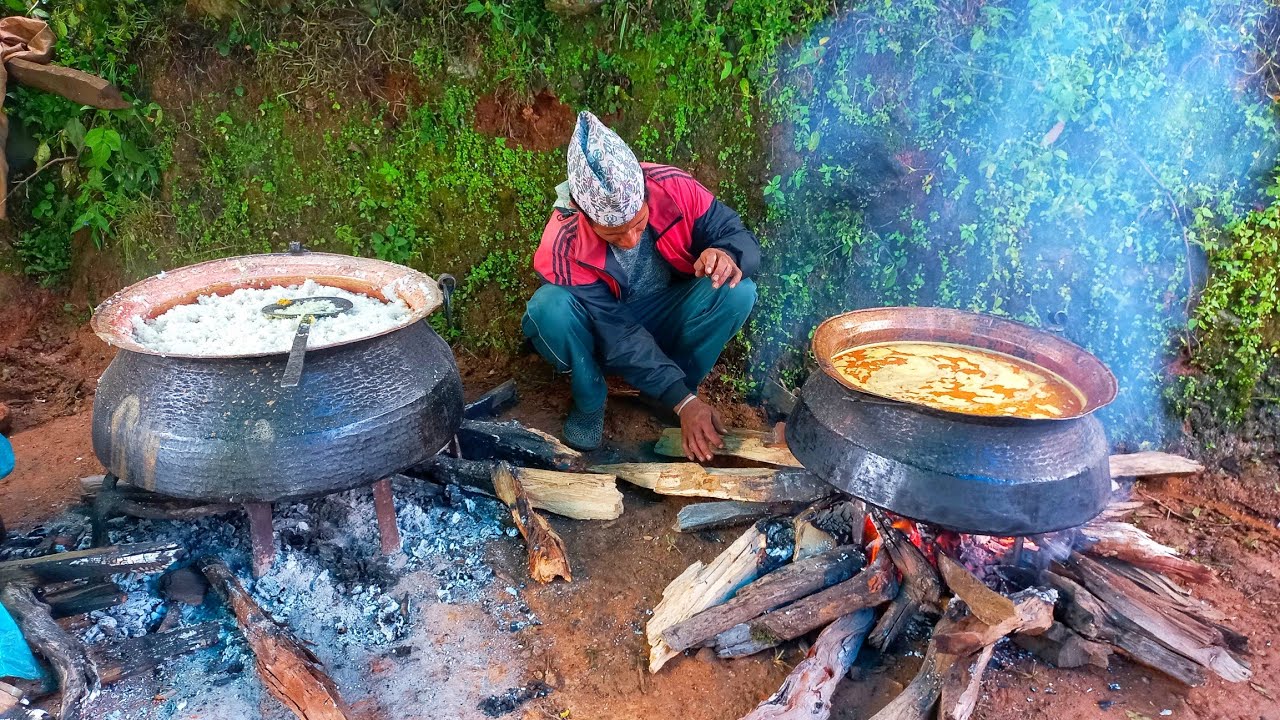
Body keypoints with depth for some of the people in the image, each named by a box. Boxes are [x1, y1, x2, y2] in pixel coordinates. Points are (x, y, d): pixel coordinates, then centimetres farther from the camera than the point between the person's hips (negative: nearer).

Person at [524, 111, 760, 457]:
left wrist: (727, 255, -41)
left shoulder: (675, 188, -24)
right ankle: (589, 402, -8)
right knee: (549, 307, -35)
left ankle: (674, 388, -8)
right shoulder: (563, 244, -29)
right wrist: (683, 401, -35)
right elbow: (617, 335, -29)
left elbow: (740, 237, -14)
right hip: (599, 329, -2)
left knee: (738, 292, -26)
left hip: (665, 318, 2)